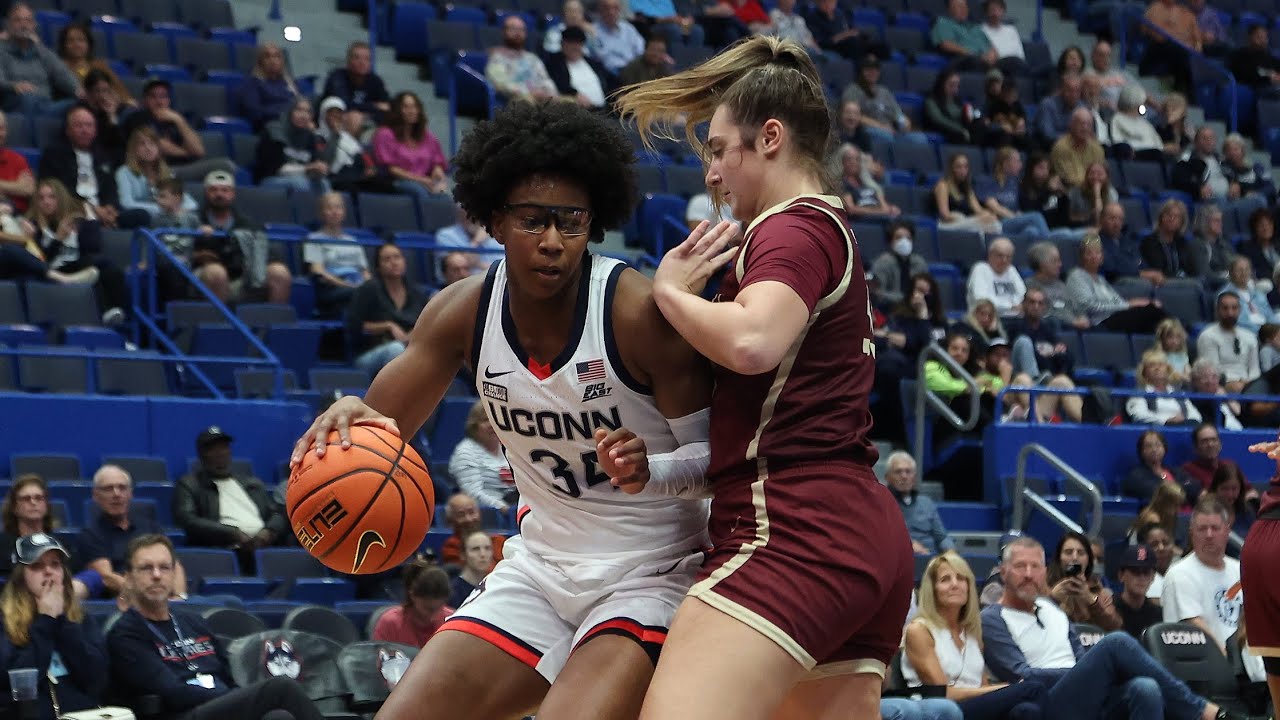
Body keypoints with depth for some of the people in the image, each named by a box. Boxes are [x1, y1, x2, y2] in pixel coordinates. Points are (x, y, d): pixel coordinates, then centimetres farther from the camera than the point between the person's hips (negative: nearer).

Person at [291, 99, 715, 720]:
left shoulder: (638, 314, -20)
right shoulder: (463, 313, -5)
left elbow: (714, 453, -13)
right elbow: (383, 425, 1)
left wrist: (650, 470, -36)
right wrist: (348, 420, -24)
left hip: (655, 571, -5)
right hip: (543, 563, 5)